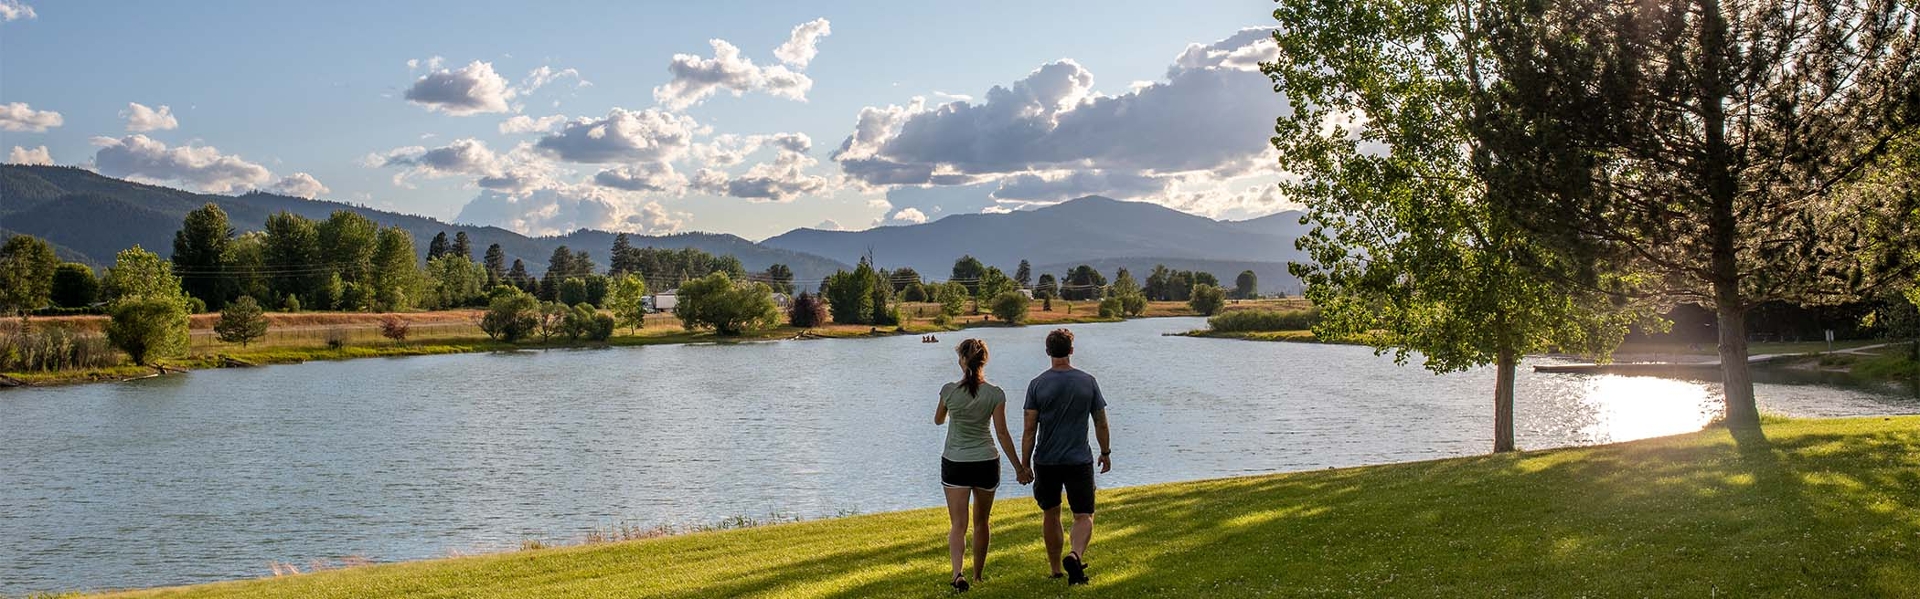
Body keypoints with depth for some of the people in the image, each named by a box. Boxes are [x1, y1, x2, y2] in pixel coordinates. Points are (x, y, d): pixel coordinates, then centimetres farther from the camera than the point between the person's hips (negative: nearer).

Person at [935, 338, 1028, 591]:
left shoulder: (950, 390, -9)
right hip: (986, 463, 1)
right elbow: (1002, 433, -8)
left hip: (954, 463, -1)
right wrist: (1018, 466, 0)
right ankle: (977, 575, 29)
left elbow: (938, 420, 8)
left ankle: (958, 572, -23)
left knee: (958, 524, -1)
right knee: (981, 523, 18)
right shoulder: (995, 394, -9)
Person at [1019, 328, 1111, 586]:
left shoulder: (1037, 384, -5)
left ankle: (1056, 569, 27)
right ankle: (1075, 555, -25)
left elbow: (1029, 429, -7)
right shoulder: (1088, 382, -3)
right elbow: (1101, 423, 3)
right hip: (1079, 460, -1)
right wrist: (1105, 452, 17)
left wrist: (1025, 464, 0)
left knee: (1051, 514, 17)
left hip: (1046, 461, 1)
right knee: (1084, 516, 3)